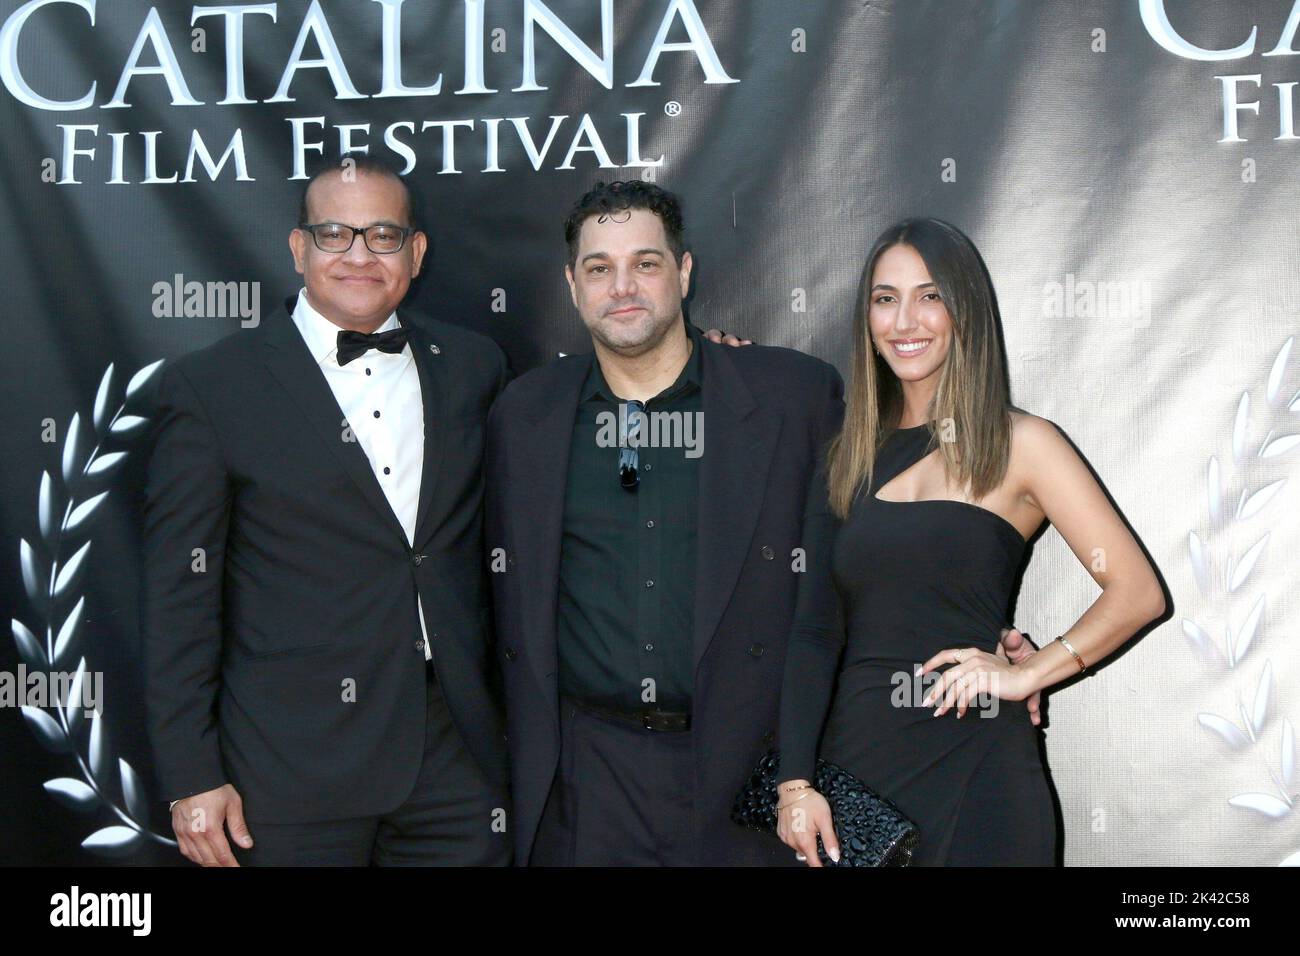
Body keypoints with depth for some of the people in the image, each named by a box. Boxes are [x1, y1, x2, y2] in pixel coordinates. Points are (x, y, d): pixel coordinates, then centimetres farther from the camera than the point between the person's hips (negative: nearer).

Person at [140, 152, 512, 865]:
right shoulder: (210, 385, -2)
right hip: (292, 771, -3)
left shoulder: (472, 365, 9)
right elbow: (181, 594, -4)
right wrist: (191, 779, -7)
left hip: (459, 754, 3)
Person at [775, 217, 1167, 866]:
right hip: (854, 759, 4)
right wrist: (796, 781, -3)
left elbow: (1138, 592, -5)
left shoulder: (1019, 444, -1)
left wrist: (1028, 673, -14)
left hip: (971, 770, -3)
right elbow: (814, 630, 5)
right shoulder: (850, 457, 10)